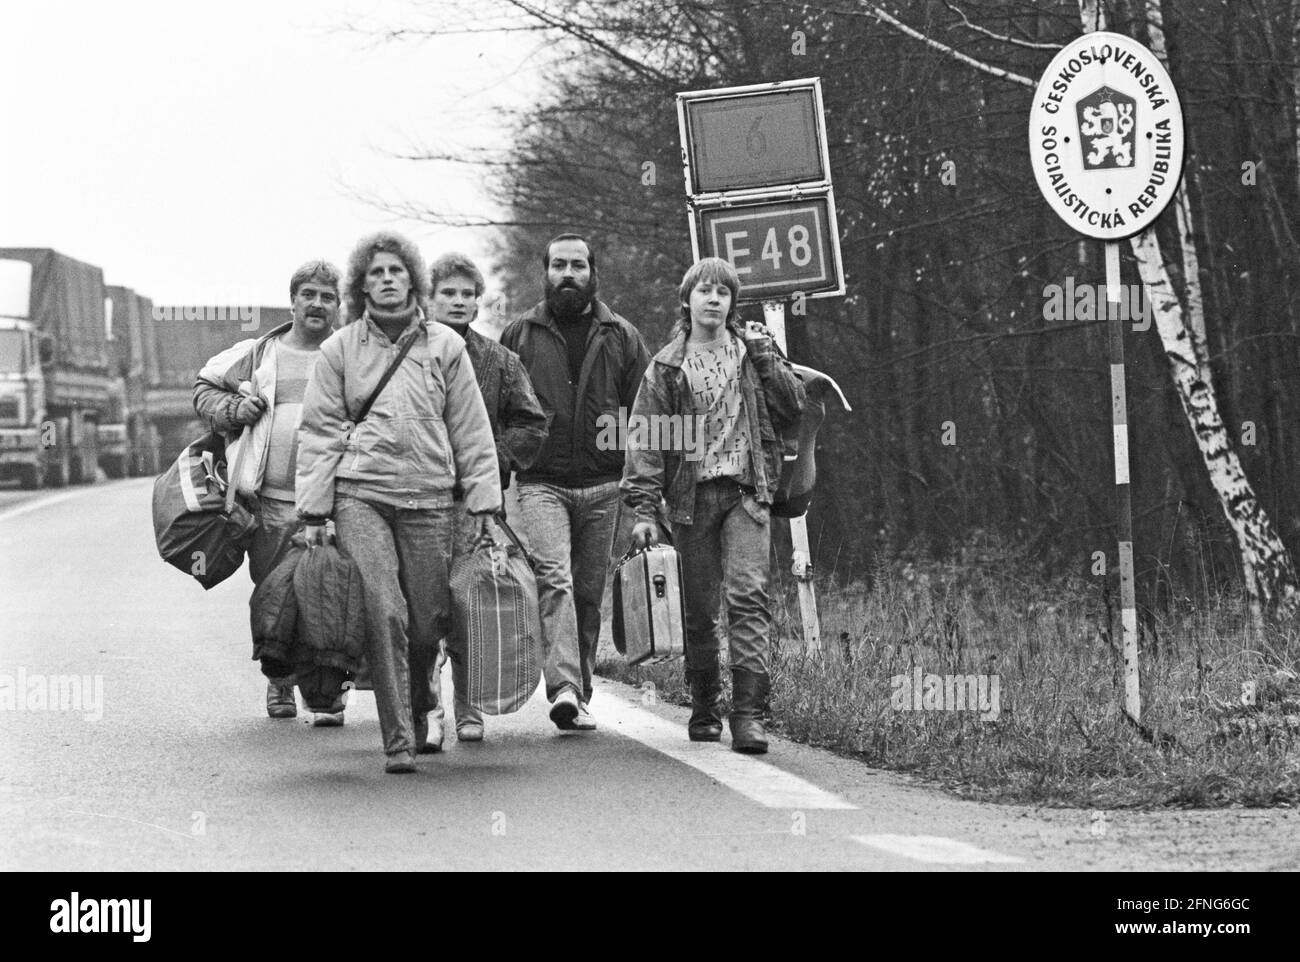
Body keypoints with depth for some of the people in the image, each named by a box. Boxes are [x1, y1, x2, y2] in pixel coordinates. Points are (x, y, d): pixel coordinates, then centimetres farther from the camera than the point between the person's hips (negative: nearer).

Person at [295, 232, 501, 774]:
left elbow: (471, 429, 11)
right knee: (383, 615, -13)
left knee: (428, 621, 1)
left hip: (428, 497, 1)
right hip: (360, 495, -1)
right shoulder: (340, 350, 7)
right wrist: (314, 511, 1)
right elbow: (320, 433, 7)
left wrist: (482, 501, 5)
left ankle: (417, 708, 29)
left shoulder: (444, 345, 9)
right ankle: (398, 742, -11)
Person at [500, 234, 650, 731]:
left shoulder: (621, 338, 10)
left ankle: (579, 697, 16)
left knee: (588, 593, 6)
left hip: (602, 487, 2)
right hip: (541, 482, -2)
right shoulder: (519, 335, 7)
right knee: (554, 577, -20)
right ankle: (564, 687, -32)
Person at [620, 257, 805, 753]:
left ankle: (749, 713, -21)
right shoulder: (667, 367, 7)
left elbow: (793, 406, 3)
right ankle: (705, 708, 21)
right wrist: (643, 508, -6)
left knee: (748, 595, -15)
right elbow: (646, 439, 3)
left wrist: (764, 358, -6)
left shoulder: (752, 350, 10)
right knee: (698, 609, 6)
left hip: (747, 492, -1)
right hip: (691, 497, 1)